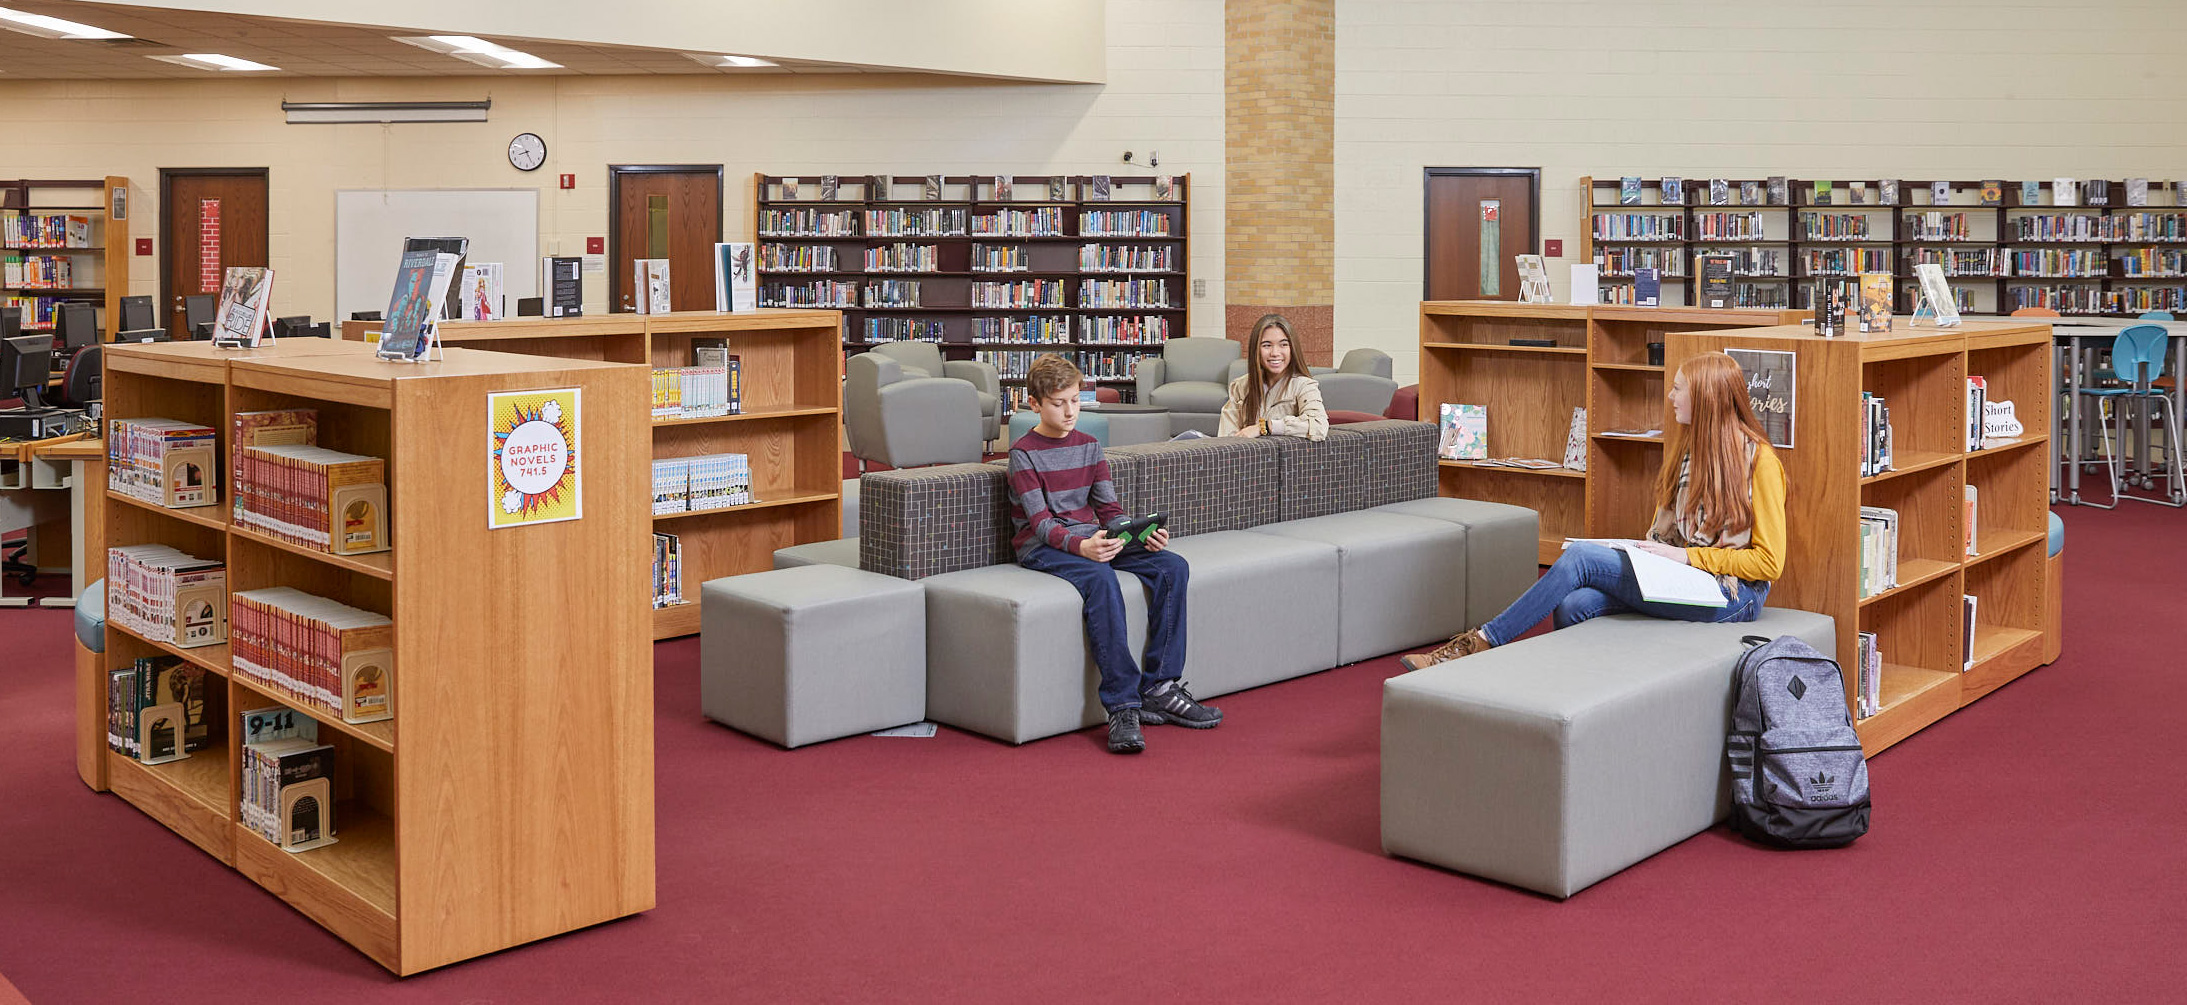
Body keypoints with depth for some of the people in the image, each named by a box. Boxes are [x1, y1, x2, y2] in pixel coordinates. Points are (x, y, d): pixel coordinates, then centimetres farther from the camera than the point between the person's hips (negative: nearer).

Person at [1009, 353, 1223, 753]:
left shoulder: (1089, 446, 14)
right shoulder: (1024, 453, -4)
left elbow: (1108, 509, 10)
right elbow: (1040, 522, -13)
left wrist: (1144, 536, -10)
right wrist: (1082, 546, -32)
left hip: (1093, 539, 6)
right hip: (1042, 548, -6)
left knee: (1173, 566, -16)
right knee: (1100, 578, -38)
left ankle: (1160, 686, -17)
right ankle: (1123, 707, -40)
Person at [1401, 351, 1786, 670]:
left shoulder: (1759, 461, -8)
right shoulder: (1688, 448, 17)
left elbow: (1769, 562, -10)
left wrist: (1685, 556, -15)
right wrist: (1647, 551, 0)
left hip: (1732, 594, -7)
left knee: (1581, 555, -22)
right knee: (1574, 606, -24)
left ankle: (1483, 641, -16)